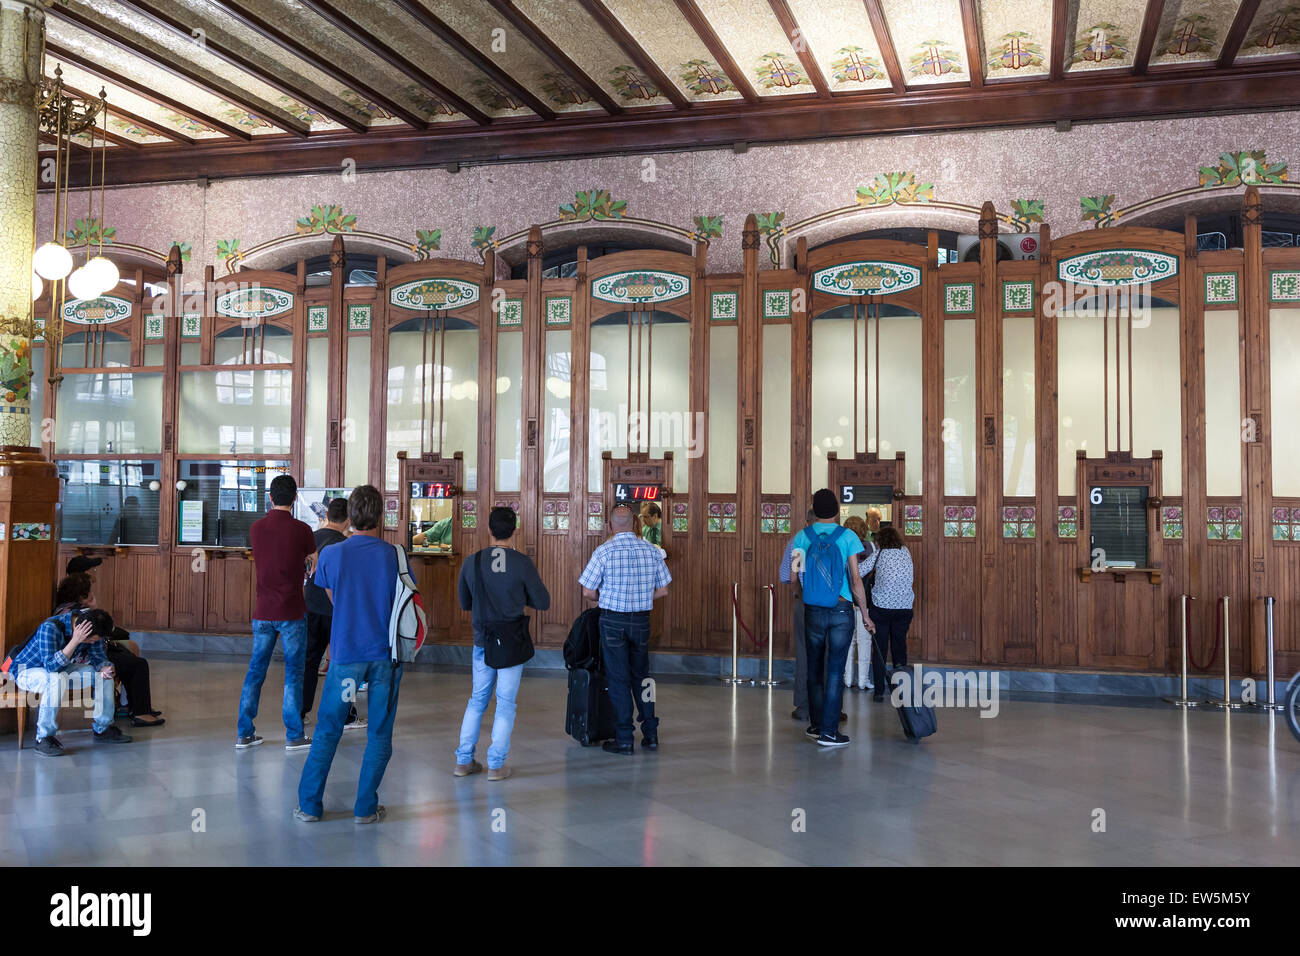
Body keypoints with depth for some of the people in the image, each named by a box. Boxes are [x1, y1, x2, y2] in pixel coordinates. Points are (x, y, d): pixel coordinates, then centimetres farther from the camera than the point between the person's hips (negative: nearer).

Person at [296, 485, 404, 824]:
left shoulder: (330, 555, -4)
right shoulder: (394, 555, -5)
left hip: (346, 654, 0)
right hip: (386, 655, 0)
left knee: (327, 732, 10)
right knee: (379, 735, 8)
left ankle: (309, 805, 16)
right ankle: (366, 808, 12)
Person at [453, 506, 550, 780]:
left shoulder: (472, 562, -3)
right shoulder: (522, 563, -12)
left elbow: (464, 603, 8)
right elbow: (543, 602, -6)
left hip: (483, 642, 3)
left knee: (478, 699, 17)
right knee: (506, 702, 5)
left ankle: (464, 760, 19)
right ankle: (496, 765, 7)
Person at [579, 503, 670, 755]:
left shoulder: (604, 552, -12)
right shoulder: (651, 550, -1)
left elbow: (588, 592, -8)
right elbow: (663, 590, 5)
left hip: (613, 621, -3)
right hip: (641, 620, 3)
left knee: (618, 679, 4)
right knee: (641, 676, 16)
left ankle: (624, 739, 7)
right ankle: (650, 734, 17)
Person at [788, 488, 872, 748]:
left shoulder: (802, 536, 1)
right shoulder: (848, 536, -5)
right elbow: (856, 581, -5)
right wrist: (865, 614, 4)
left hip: (812, 611, 2)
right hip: (841, 611, -2)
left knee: (815, 669, 14)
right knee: (835, 671, 0)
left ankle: (817, 725, 22)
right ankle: (828, 732, 0)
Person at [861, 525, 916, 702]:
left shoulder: (879, 555, -4)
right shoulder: (906, 553, 5)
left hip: (881, 606, -2)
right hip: (904, 608, 3)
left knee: (879, 650, 4)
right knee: (899, 648, 12)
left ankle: (880, 691, 3)